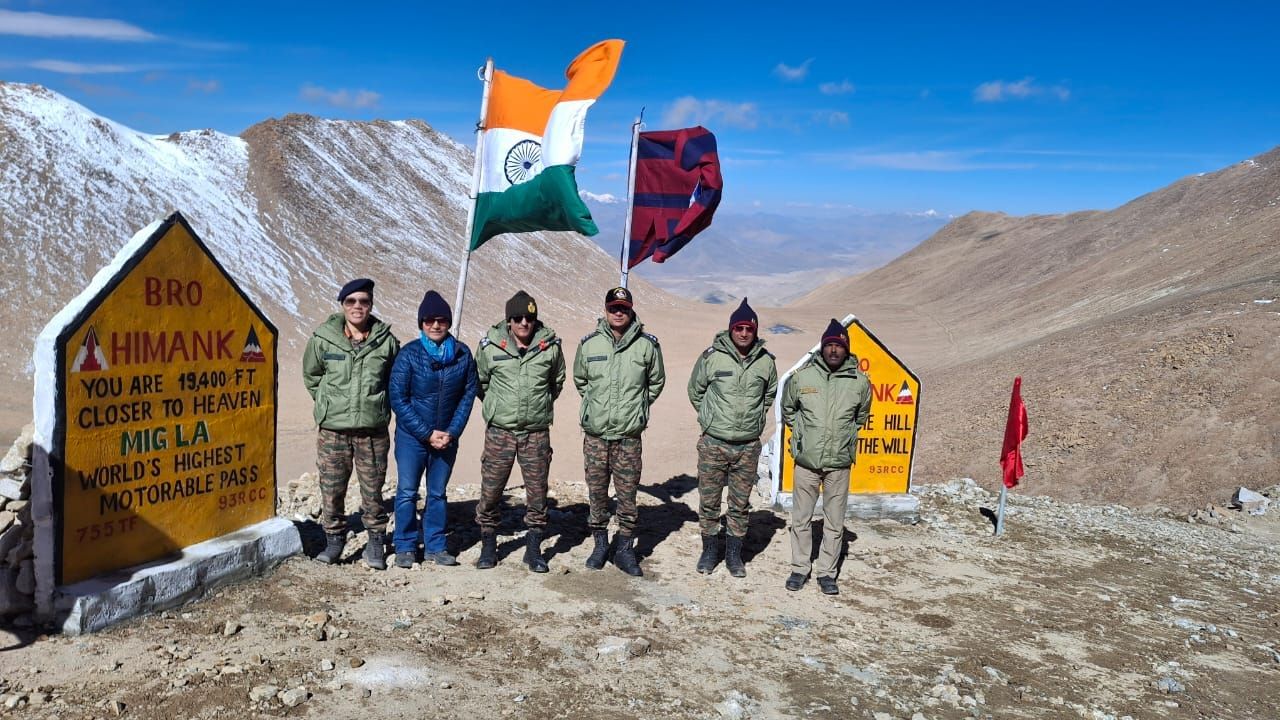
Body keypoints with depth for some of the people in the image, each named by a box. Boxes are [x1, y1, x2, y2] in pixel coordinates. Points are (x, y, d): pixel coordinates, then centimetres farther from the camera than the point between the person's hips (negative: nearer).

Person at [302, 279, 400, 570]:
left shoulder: (386, 340, -2)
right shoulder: (323, 338, -3)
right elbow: (311, 375, 13)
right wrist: (329, 403, 11)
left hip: (373, 431, 0)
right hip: (333, 429, 0)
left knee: (373, 490, 7)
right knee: (331, 489, 6)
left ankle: (375, 542, 22)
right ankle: (334, 539, 24)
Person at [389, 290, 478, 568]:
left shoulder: (463, 354, -3)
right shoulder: (409, 354, -10)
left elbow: (468, 396, 2)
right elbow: (398, 399, -10)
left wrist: (452, 432, -8)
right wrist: (426, 433, -13)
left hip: (447, 437, 2)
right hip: (412, 436, -2)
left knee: (437, 493, 11)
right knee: (407, 492, 3)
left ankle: (435, 546, 22)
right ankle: (405, 546, 17)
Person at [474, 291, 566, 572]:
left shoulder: (550, 345, -1)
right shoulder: (490, 345, -4)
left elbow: (557, 381, 18)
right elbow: (479, 382, 12)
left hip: (537, 432, 1)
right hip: (499, 431, -1)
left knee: (537, 492, 6)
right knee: (490, 490, 3)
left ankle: (534, 549, 20)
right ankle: (488, 546, 21)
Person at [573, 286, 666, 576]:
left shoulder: (647, 344, -3)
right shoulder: (589, 344, 2)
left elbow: (656, 382, 13)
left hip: (629, 435, -1)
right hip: (595, 433, 2)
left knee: (627, 495, 3)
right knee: (596, 493, 10)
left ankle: (624, 549, 17)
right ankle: (600, 544, 25)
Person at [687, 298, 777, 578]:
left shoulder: (766, 361, 0)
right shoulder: (712, 356, -7)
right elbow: (695, 391, 9)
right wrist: (710, 417, 9)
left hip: (748, 446, 2)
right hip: (713, 443, -1)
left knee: (740, 505, 10)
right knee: (709, 502, 7)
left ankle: (734, 554, 24)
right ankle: (709, 550, 23)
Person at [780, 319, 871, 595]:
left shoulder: (859, 381, -3)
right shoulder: (801, 377, -5)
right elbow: (787, 409, 15)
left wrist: (845, 436, 11)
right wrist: (801, 431, 8)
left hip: (839, 463, 0)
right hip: (806, 460, 0)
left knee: (834, 523, 8)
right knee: (801, 519, 9)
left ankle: (827, 573, 20)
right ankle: (799, 569, 23)